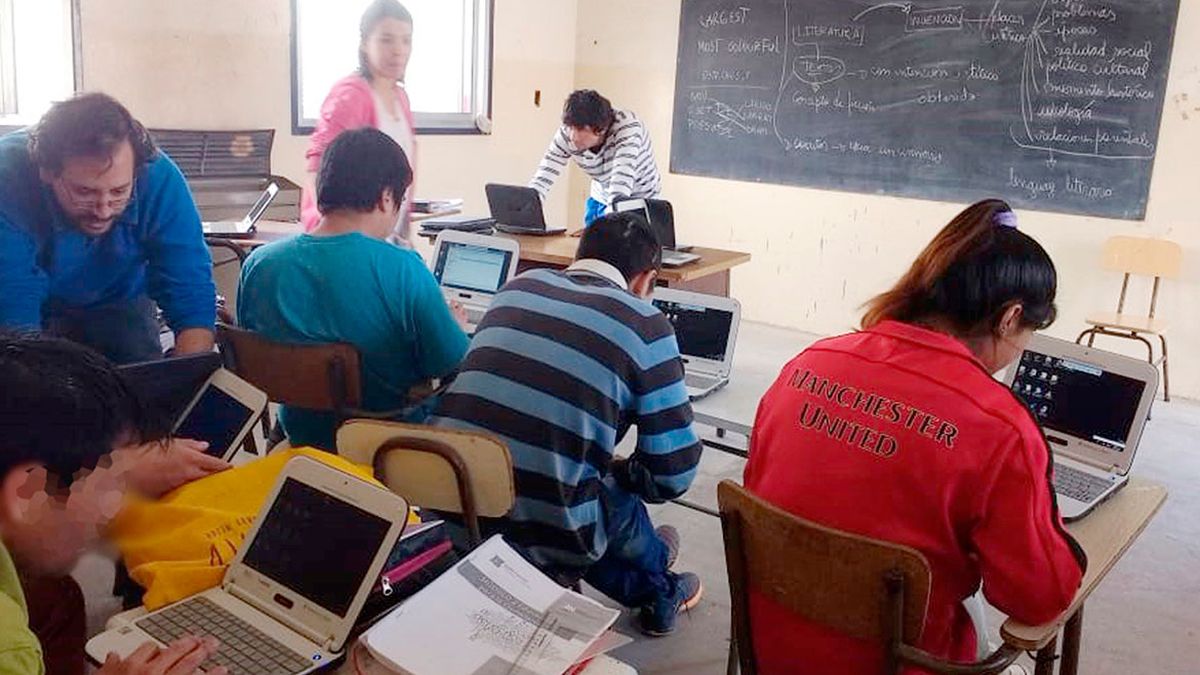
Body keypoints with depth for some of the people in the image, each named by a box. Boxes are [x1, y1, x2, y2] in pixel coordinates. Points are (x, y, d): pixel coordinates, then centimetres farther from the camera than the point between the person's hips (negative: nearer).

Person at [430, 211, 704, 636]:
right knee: (617, 488, 27)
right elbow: (673, 472, -3)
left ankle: (653, 590, 46)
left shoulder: (520, 285, 10)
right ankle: (658, 586, 52)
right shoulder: (644, 325, -3)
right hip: (541, 540, -4)